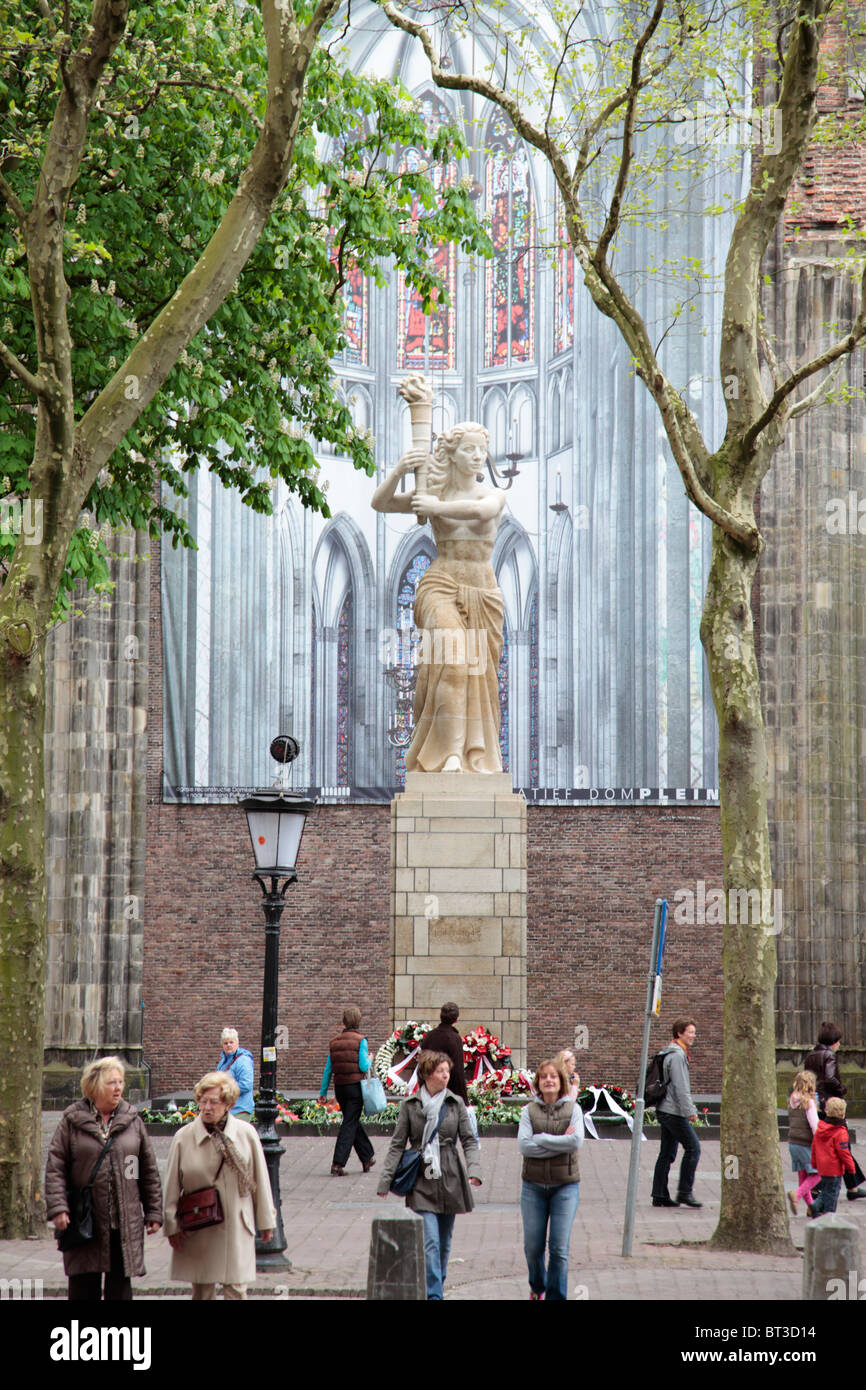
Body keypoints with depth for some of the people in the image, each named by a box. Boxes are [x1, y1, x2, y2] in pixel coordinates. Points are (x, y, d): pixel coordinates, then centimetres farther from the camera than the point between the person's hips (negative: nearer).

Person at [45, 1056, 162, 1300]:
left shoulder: (132, 1120, 6)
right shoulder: (72, 1121, -1)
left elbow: (149, 1170, 10)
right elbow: (55, 1167, -3)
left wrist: (154, 1213, 9)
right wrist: (57, 1208, -13)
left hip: (125, 1224, 2)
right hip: (84, 1223, -2)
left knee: (120, 1288, 6)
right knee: (84, 1287, 3)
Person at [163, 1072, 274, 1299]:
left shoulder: (246, 1134, -2)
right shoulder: (184, 1138, -5)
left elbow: (260, 1180, 6)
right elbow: (172, 1186, 2)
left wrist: (266, 1221, 10)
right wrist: (172, 1226, 1)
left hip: (237, 1227, 0)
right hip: (198, 1232, 0)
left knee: (236, 1289, -1)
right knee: (202, 1291, 6)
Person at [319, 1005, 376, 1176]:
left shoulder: (334, 1041, 4)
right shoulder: (360, 1040, -9)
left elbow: (328, 1069, 6)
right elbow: (364, 1066, -14)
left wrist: (323, 1092, 11)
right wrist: (369, 1059, 8)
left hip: (339, 1088, 5)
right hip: (356, 1086, -5)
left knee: (354, 1122, 18)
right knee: (350, 1124, -1)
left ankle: (368, 1158, 31)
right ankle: (338, 1164, -10)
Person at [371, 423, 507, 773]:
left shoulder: (494, 495, 8)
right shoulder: (432, 494, 8)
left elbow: (480, 511, -16)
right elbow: (380, 503, -1)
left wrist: (438, 507, -11)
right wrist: (398, 472, -16)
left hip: (483, 590, 2)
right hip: (441, 587, -2)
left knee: (479, 674, 0)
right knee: (452, 657, -26)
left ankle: (477, 756, 10)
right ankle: (450, 750, -31)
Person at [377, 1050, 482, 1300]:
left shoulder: (456, 1103, 5)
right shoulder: (410, 1105, 1)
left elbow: (469, 1140, 5)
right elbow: (397, 1145, 3)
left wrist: (474, 1169, -12)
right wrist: (385, 1181, -3)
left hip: (449, 1181, 2)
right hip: (422, 1183, -2)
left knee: (444, 1244, 9)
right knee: (430, 1243, -12)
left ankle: (434, 1290, 23)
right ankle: (434, 1296, -16)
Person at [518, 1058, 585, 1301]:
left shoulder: (572, 1108, 1)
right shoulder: (530, 1110, 3)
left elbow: (576, 1141, -13)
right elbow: (523, 1145, -10)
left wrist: (540, 1139, -12)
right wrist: (560, 1143, -13)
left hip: (565, 1184, -1)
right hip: (533, 1184, 1)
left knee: (559, 1248, -5)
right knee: (533, 1246, 8)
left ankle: (556, 1297, 4)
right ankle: (537, 1287, 32)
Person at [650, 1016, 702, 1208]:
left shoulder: (672, 1054, 18)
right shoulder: (677, 1055, -15)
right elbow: (680, 1087, -20)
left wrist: (689, 1109, 25)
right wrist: (689, 1111, -19)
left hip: (665, 1111, 10)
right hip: (673, 1111, -10)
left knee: (667, 1153, 10)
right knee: (693, 1148, -8)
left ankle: (660, 1195, 11)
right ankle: (685, 1192, -7)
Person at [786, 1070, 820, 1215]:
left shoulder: (792, 1101, 6)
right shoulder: (808, 1102, -16)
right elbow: (814, 1125, -17)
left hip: (793, 1143, 7)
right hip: (805, 1143, -7)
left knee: (803, 1176, 11)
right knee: (816, 1175, 0)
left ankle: (811, 1207, 16)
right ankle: (796, 1195, -19)